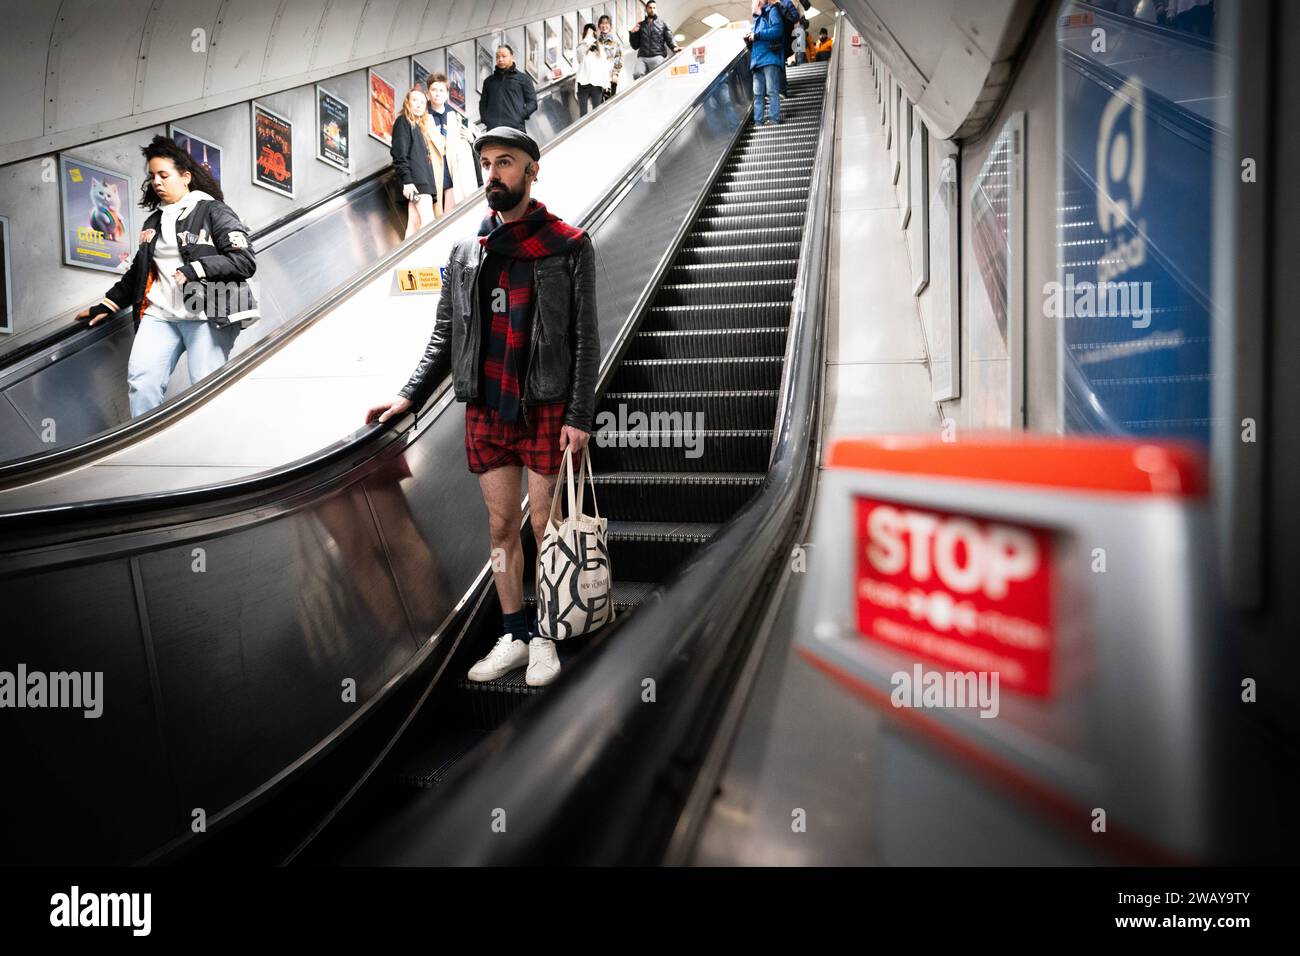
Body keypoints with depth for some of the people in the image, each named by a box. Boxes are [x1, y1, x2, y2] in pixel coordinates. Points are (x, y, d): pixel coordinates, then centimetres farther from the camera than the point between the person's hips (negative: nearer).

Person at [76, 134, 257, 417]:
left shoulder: (213, 211, 5)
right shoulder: (154, 222, 24)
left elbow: (245, 261, -7)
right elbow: (137, 272, 33)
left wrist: (195, 269, -14)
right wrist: (106, 305, 31)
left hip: (207, 314, -6)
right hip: (160, 314, 6)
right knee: (140, 382, -13)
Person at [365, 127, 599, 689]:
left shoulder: (568, 246, 0)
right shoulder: (466, 252, 12)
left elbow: (585, 338, -4)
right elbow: (444, 337, 14)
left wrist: (579, 417, -11)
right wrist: (409, 396, 3)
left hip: (545, 410, -4)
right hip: (484, 411, 4)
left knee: (544, 527, 2)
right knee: (501, 527, 9)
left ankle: (546, 639, 18)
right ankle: (513, 637, 22)